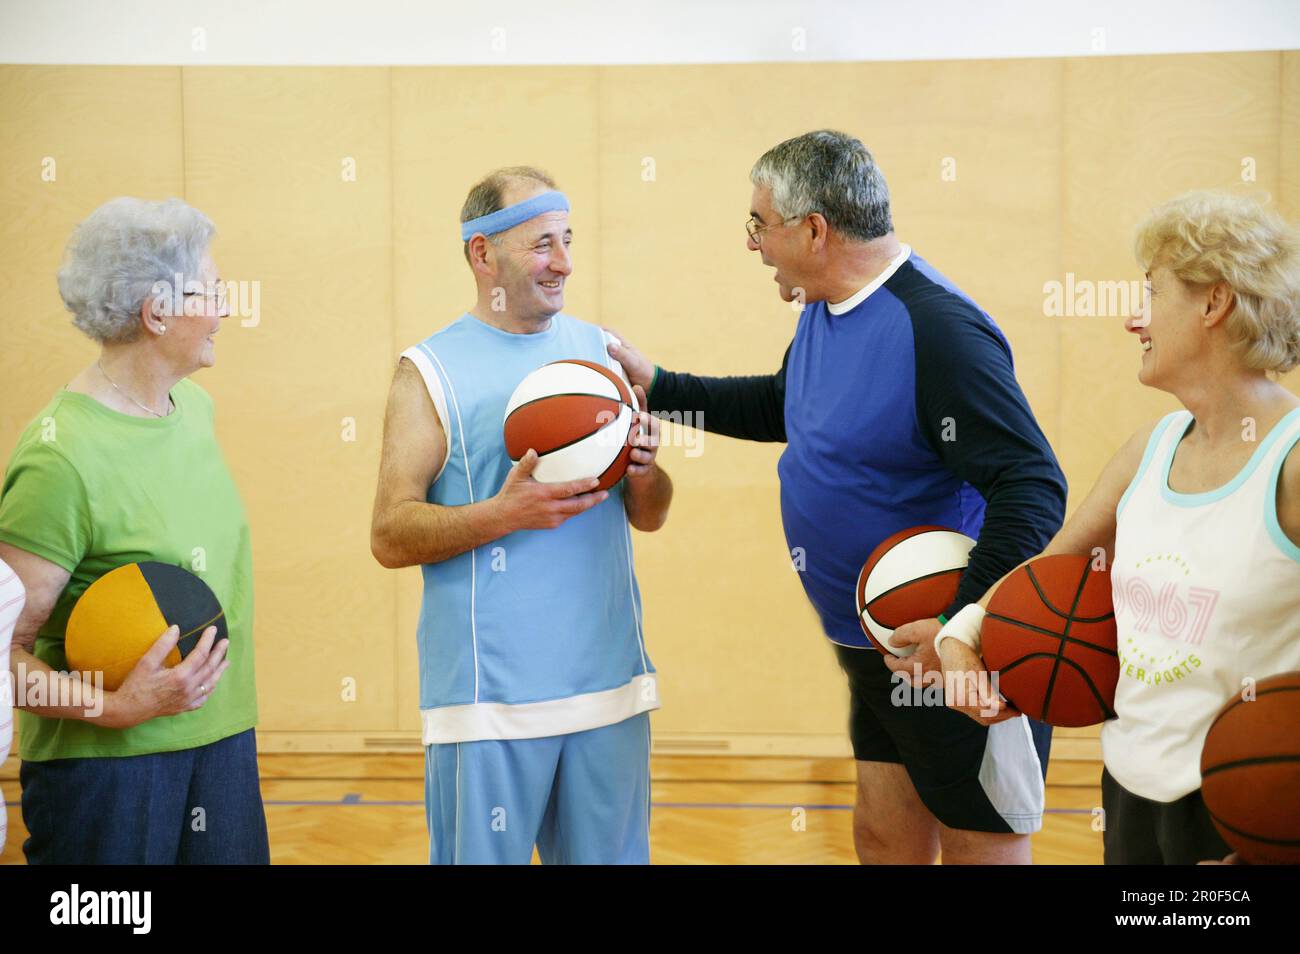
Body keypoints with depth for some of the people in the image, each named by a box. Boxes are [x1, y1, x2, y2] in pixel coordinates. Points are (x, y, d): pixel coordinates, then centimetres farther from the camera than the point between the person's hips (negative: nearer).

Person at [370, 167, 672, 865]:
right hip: (490, 697, -4)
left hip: (613, 687, 4)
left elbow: (650, 517, 14)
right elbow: (390, 537, -9)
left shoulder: (601, 351, 10)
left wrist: (644, 473, -8)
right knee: (483, 856, 3)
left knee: (611, 855, 12)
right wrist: (504, 514, -22)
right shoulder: (431, 373, -3)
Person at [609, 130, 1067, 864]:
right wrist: (656, 386, 22)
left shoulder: (939, 329, -24)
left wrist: (964, 627, -31)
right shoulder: (827, 310, 7)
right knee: (885, 840, 18)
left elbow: (1034, 489, -28)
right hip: (876, 652, 9)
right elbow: (782, 406, 27)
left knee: (981, 847, 6)